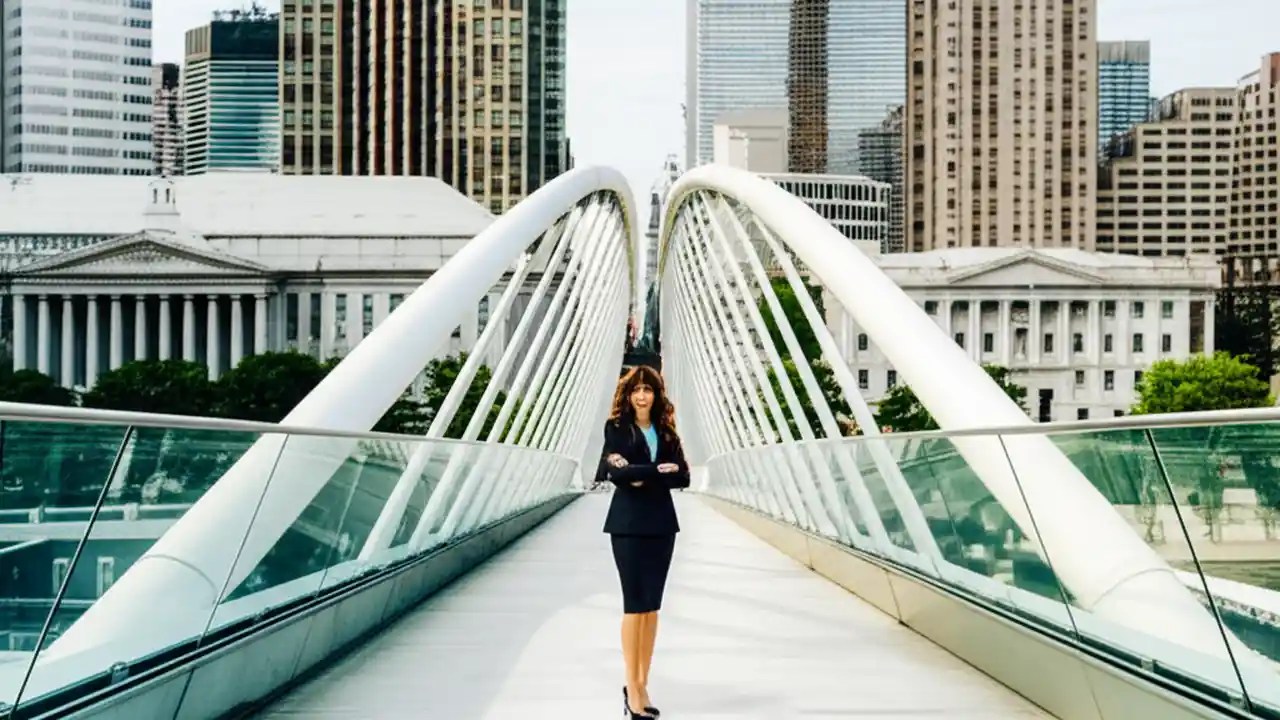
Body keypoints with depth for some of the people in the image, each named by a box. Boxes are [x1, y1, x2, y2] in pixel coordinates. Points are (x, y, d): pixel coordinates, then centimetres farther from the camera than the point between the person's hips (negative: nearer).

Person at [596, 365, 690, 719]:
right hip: (628, 524, -4)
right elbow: (618, 473, -16)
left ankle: (641, 685, 13)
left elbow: (682, 477, 0)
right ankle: (632, 687, 2)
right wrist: (660, 469, -14)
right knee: (634, 604, -4)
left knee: (652, 606, 6)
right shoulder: (616, 427, -2)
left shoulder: (666, 431, 10)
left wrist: (642, 476, -11)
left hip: (661, 524, 4)